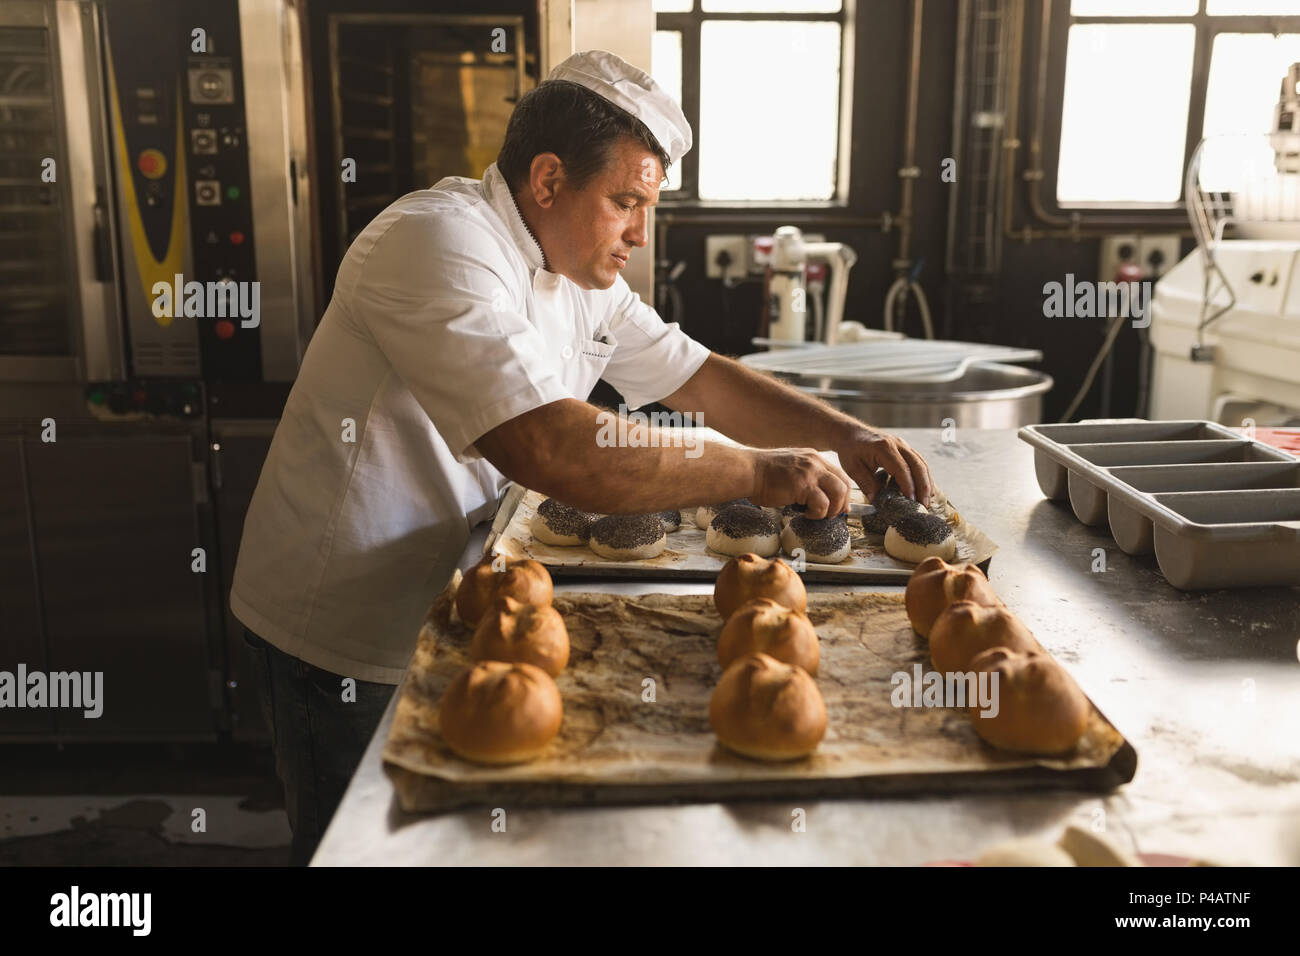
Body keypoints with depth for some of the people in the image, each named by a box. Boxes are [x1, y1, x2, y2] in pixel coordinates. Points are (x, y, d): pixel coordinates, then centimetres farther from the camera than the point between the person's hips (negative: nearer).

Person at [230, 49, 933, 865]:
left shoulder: (580, 273, 3)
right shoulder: (440, 246, -27)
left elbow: (694, 375, 9)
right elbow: (560, 453, -38)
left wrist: (846, 435, -4)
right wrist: (757, 473, -28)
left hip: (443, 613, 8)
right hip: (345, 641, -8)